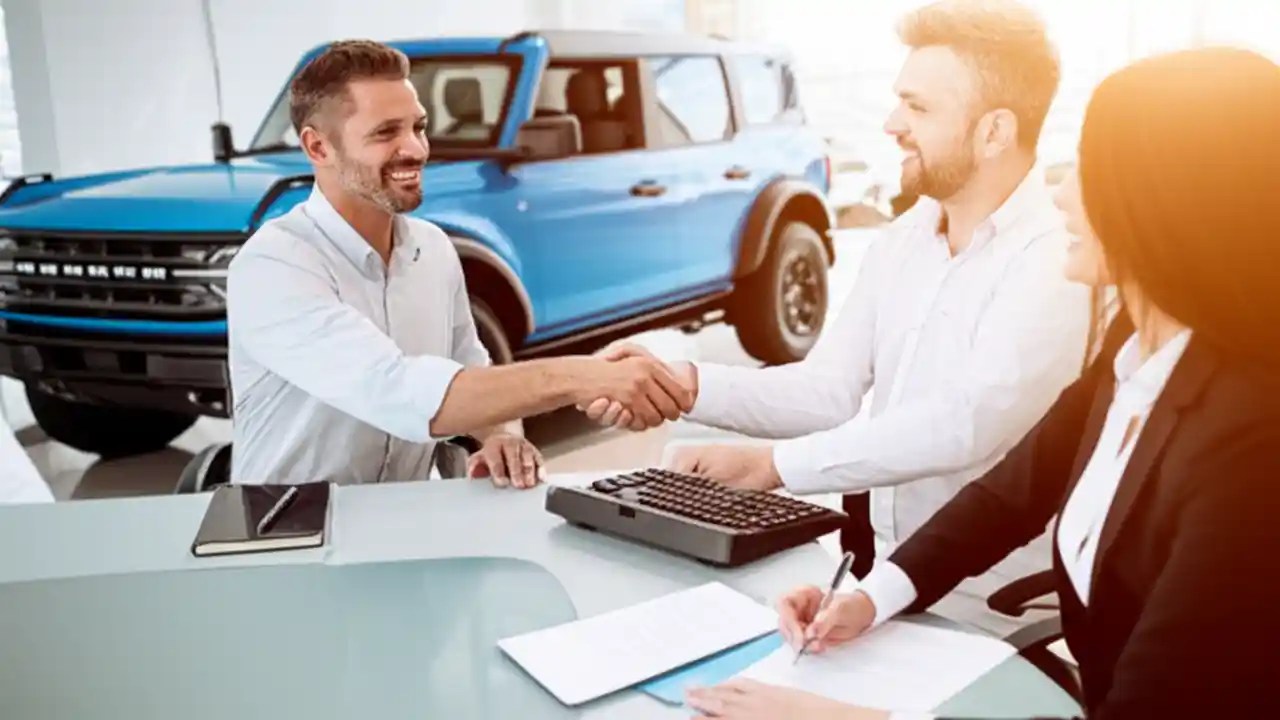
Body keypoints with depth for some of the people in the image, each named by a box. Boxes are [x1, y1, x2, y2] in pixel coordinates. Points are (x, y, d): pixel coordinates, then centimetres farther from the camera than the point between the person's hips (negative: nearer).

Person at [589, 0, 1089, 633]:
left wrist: (775, 464, -24)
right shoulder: (904, 239, 7)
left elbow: (961, 427, -28)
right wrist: (683, 382, -11)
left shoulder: (1056, 263, -18)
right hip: (878, 567, 6)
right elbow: (828, 391, 3)